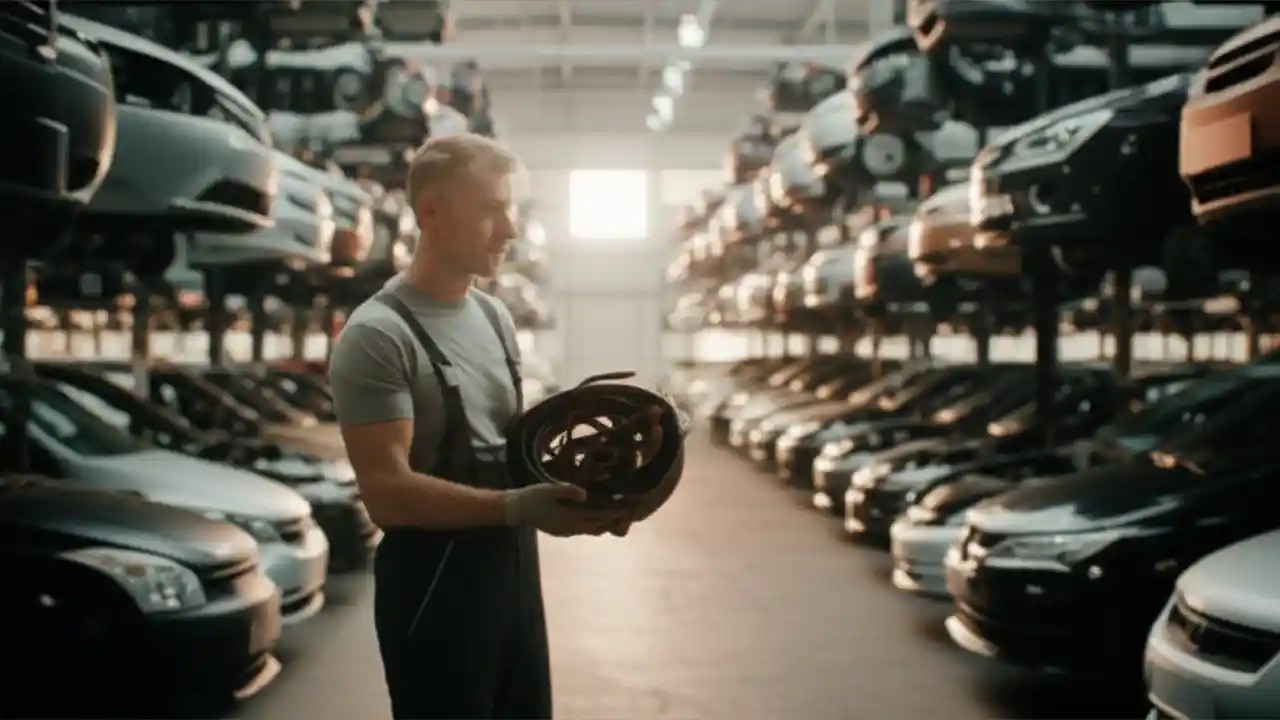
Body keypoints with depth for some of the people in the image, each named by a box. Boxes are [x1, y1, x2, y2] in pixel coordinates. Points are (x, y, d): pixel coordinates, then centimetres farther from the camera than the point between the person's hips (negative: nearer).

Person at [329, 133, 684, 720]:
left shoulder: (495, 318, 10)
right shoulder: (378, 336, -17)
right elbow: (388, 492, -24)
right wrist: (518, 506, -33)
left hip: (514, 577, 8)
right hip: (436, 589, -8)